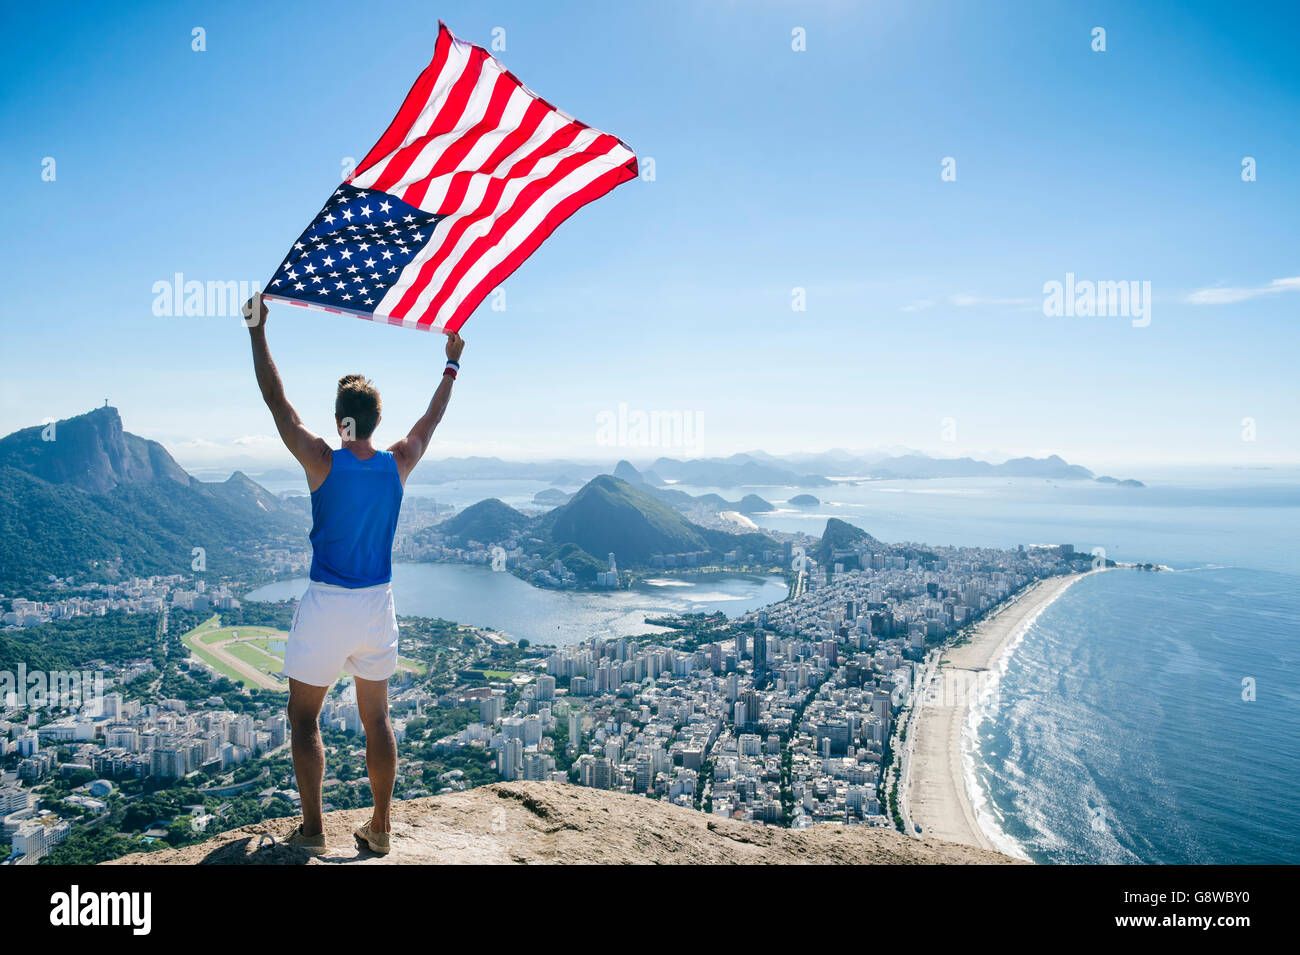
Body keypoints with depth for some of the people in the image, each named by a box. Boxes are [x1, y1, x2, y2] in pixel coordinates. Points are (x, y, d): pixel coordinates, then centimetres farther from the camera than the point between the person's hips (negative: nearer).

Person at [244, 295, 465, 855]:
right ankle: (380, 829, 20)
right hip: (378, 604, 4)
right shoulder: (398, 465, -2)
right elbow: (432, 418, 14)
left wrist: (257, 332, 3)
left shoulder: (323, 463, -12)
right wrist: (452, 362, 26)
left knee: (304, 718, 13)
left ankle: (312, 830, 17)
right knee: (376, 720, 13)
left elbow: (276, 400, -4)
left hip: (327, 605, -3)